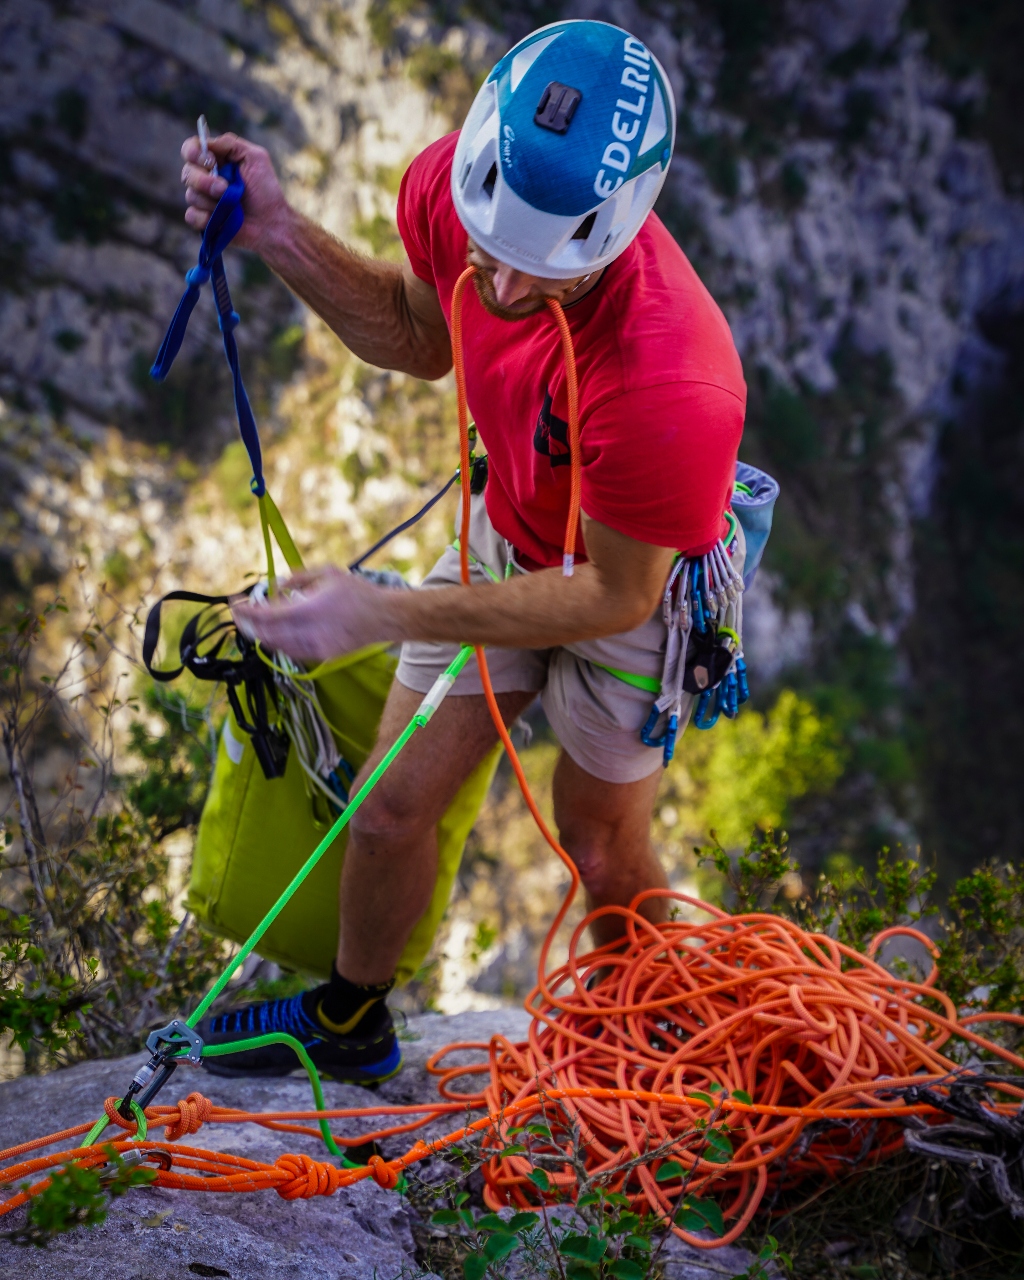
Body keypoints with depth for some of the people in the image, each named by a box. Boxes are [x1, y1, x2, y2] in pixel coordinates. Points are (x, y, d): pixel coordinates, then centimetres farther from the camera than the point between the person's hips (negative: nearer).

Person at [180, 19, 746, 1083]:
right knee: (392, 804, 12)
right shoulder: (451, 187, -26)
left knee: (599, 841, 16)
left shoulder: (668, 391, -45)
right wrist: (276, 235, -16)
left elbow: (612, 596, -27)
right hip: (507, 534, 5)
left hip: (636, 581, -5)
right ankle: (350, 1020, 40)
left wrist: (384, 614, -30)